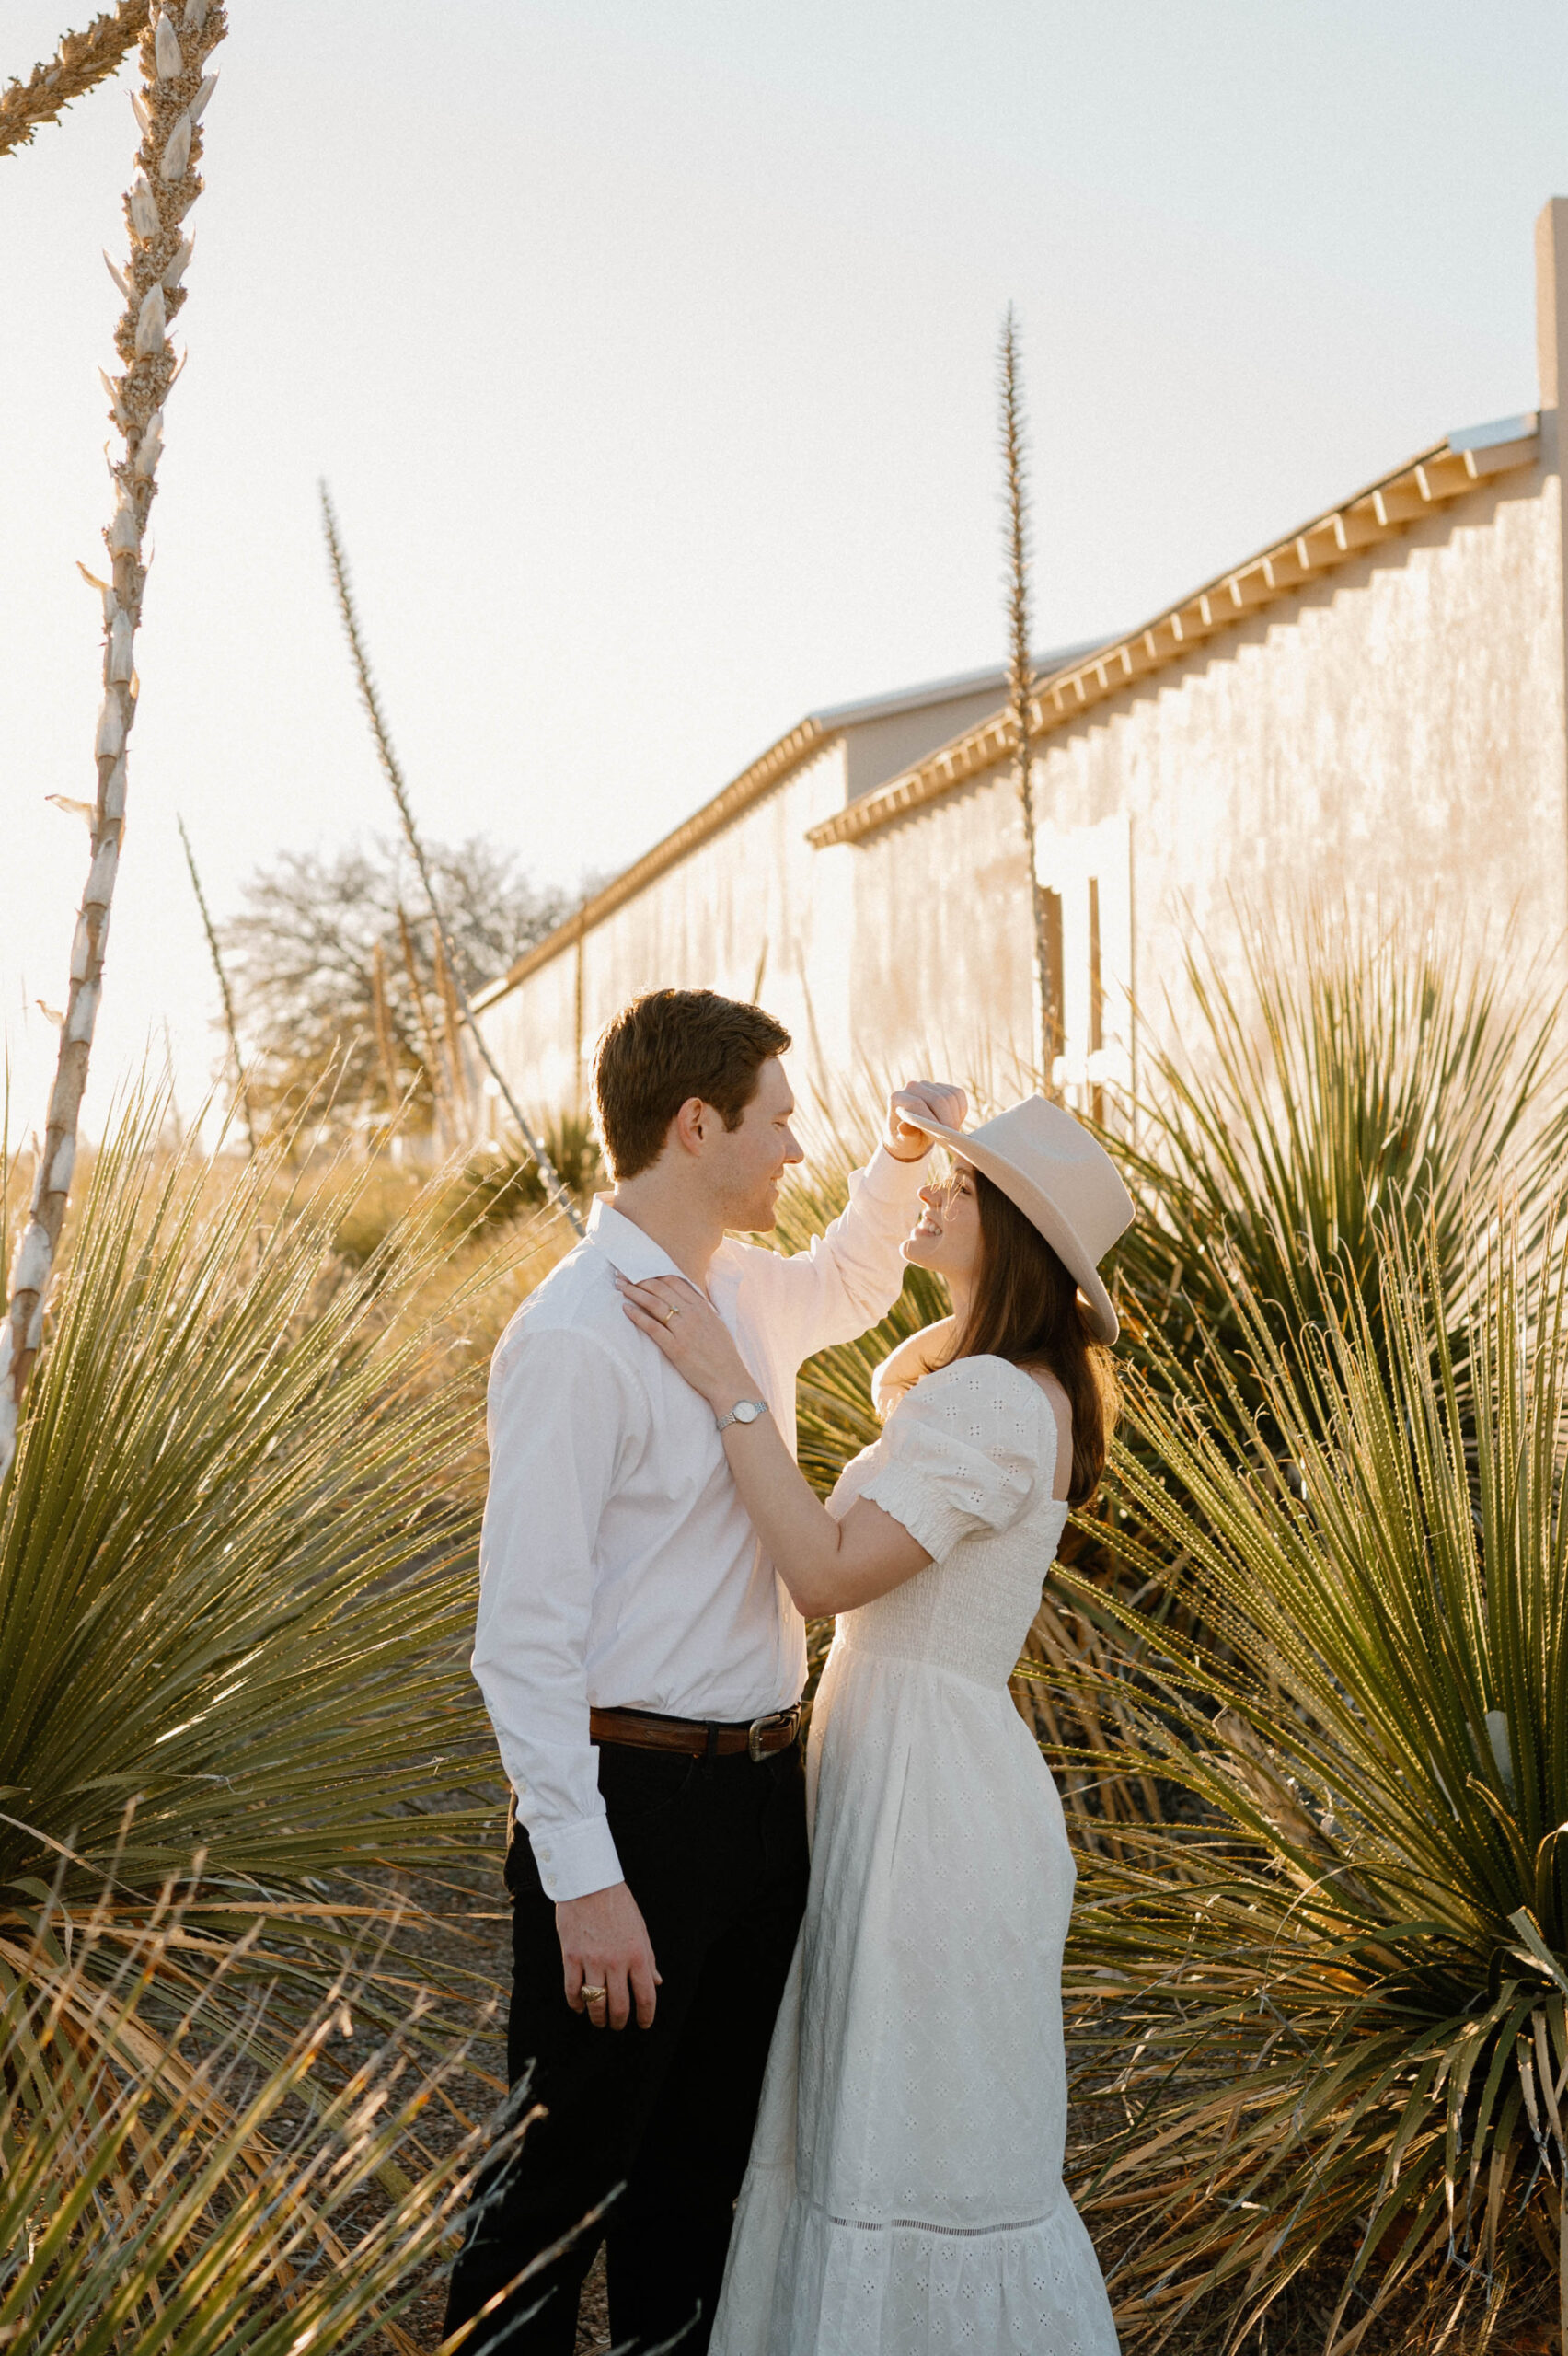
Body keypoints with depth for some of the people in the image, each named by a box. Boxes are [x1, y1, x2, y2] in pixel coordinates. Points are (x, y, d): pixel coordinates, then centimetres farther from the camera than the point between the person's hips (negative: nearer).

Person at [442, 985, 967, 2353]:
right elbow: (525, 1636, -22)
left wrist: (902, 1158, 14)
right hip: (634, 1796, -8)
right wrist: (583, 1880, -24)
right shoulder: (574, 1338, -20)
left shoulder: (748, 1292, 6)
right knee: (569, 2176, 6)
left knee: (703, 2160, 22)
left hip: (763, 1787, 8)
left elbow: (850, 1286, 32)